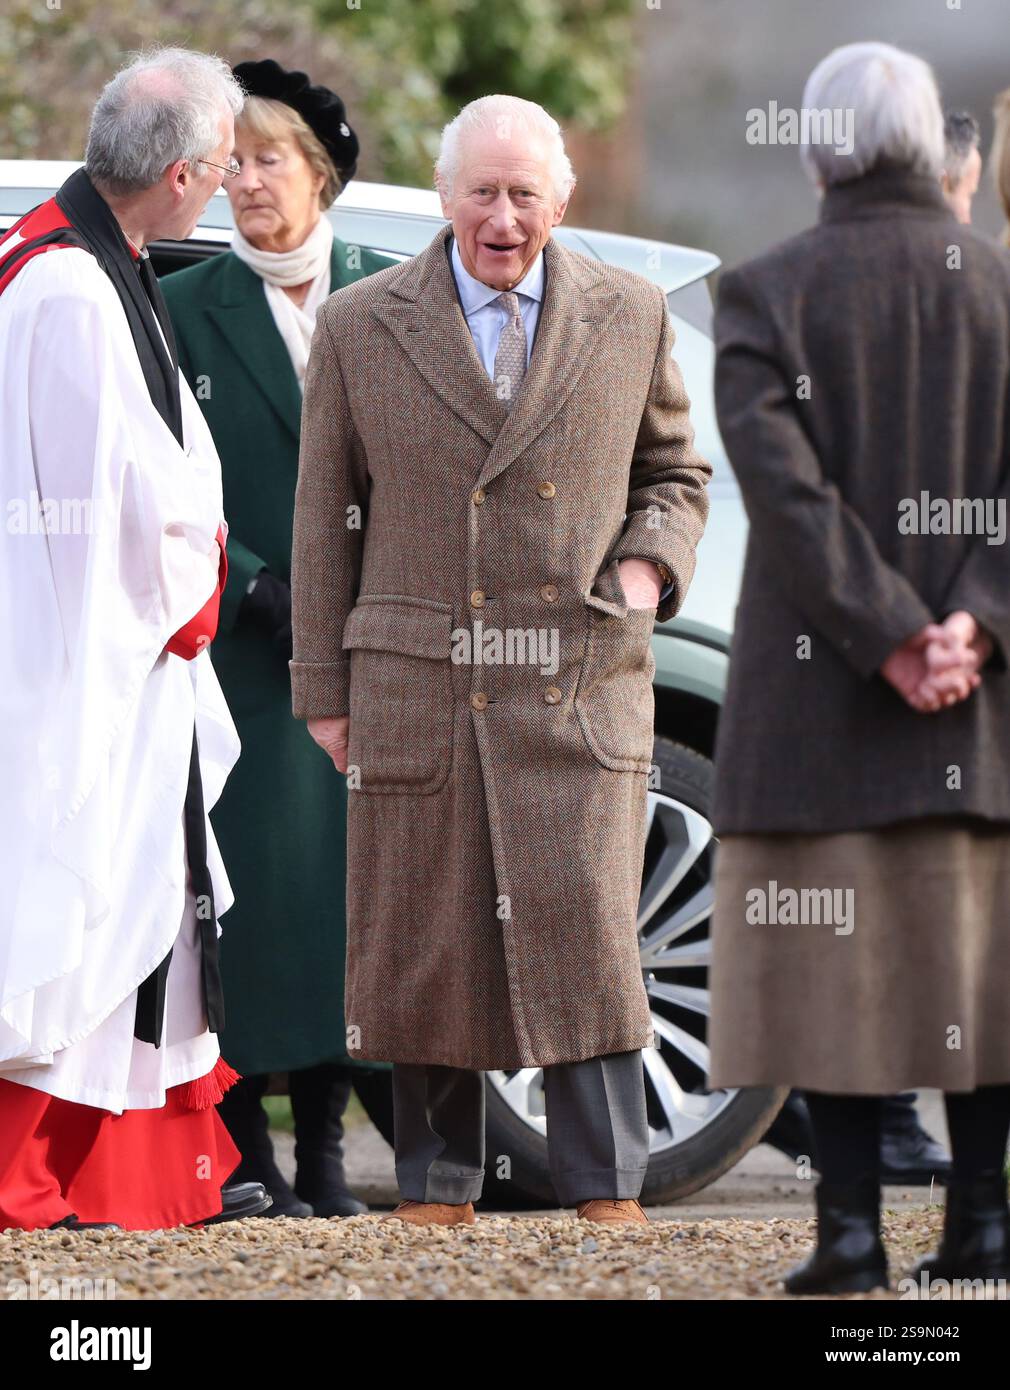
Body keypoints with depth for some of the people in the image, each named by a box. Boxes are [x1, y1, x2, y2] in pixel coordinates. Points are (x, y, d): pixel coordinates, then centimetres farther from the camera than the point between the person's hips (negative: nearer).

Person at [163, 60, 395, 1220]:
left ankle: (322, 1152, 10)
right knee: (253, 879, -6)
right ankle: (244, 1153, 0)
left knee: (348, 876, 2)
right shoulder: (187, 310, 4)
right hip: (242, 657, -2)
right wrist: (255, 590, -12)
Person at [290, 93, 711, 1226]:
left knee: (583, 931, -8)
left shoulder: (629, 317, 8)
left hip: (580, 693, 0)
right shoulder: (360, 327, 5)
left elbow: (673, 472, 20)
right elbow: (325, 517, 9)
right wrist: (325, 690, 6)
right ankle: (435, 1191, 13)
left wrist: (650, 563, -1)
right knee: (426, 942, 3)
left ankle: (606, 1195, -3)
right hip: (418, 692, 0)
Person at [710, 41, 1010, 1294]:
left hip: (820, 686, -2)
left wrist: (889, 639, -15)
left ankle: (851, 1228, -3)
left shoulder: (763, 296, -4)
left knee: (835, 952, 1)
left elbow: (785, 487, -14)